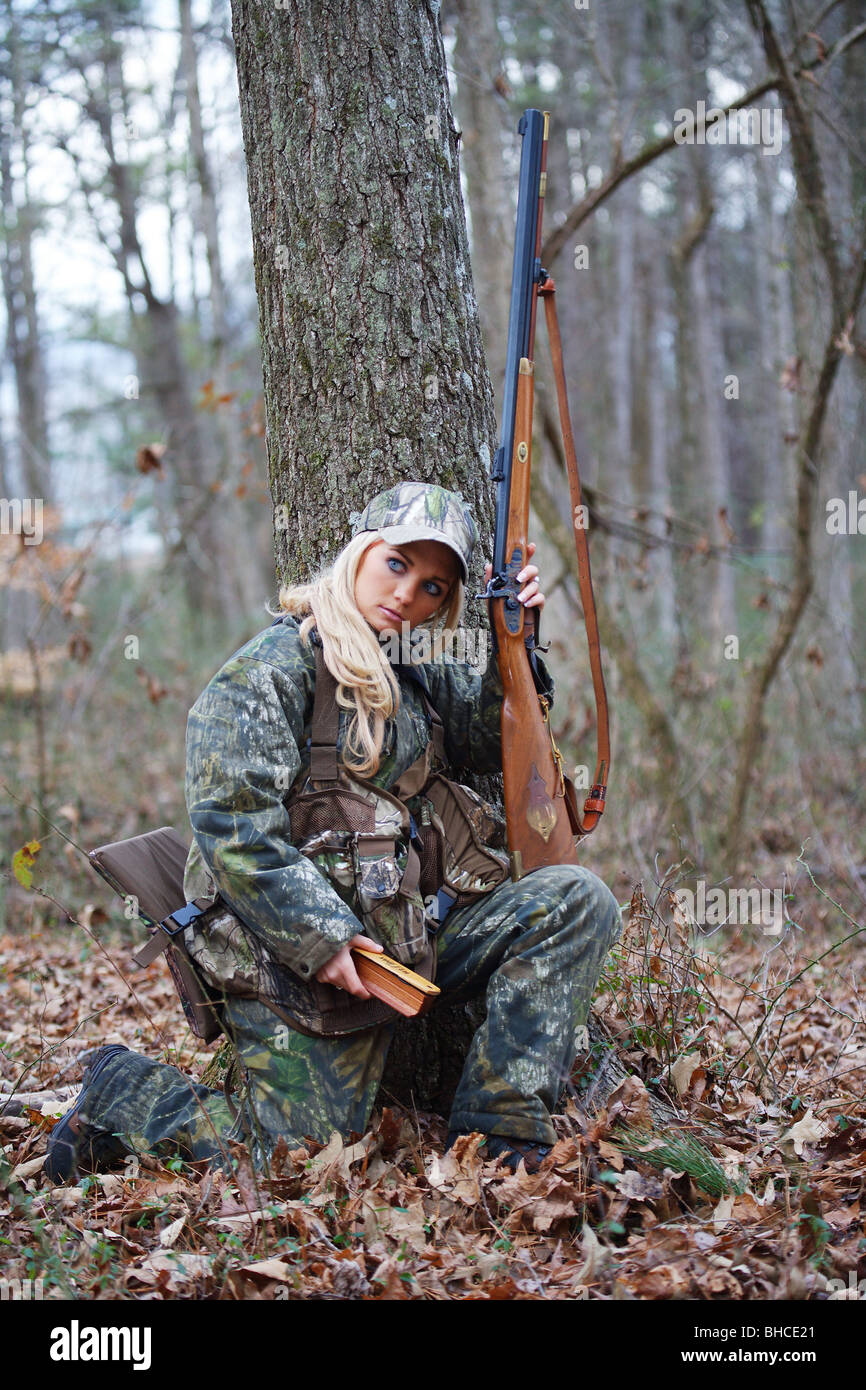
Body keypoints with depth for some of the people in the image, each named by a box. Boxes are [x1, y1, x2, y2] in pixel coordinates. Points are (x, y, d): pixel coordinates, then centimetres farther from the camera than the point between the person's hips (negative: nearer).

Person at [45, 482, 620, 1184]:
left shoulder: (419, 669, 13)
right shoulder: (271, 670, -9)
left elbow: (489, 742, 25)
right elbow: (233, 827, -17)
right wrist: (322, 939, -21)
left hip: (415, 924, 7)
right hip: (301, 948, -7)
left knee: (578, 900, -10)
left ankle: (500, 1132, -9)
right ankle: (122, 1091, 16)